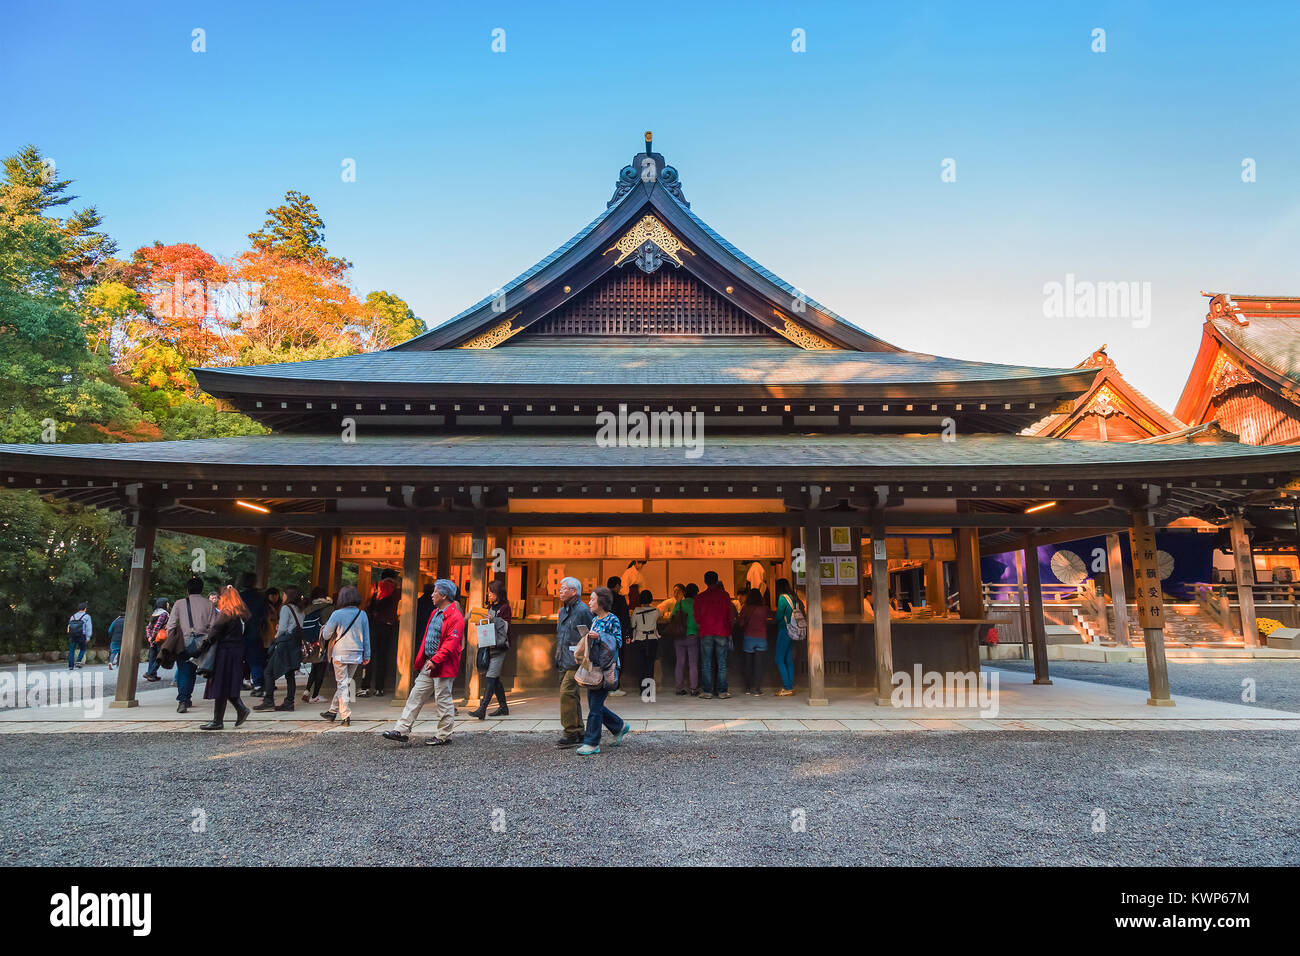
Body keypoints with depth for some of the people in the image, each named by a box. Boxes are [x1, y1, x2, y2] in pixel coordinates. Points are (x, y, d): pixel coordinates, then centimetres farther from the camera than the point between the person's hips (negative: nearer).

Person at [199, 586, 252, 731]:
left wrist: (200, 649, -13)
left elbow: (213, 634, -16)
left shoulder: (225, 614, -13)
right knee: (229, 685, 16)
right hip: (238, 652, 8)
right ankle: (241, 709, 6)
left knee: (219, 686, -1)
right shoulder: (242, 614, 10)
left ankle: (218, 721, 4)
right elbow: (245, 634, 12)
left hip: (225, 652, -8)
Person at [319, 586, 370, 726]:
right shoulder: (362, 615, 0)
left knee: (342, 684, 2)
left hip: (340, 654, -3)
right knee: (345, 683, 16)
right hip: (356, 655, 4)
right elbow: (366, 637, 6)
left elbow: (326, 635, -5)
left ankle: (346, 716, -3)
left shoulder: (337, 614, -10)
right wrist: (366, 655, 14)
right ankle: (333, 711, 28)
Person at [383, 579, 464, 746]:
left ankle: (444, 736, 13)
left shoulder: (455, 617, -15)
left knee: (443, 700, 1)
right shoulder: (435, 613, 15)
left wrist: (435, 661, -25)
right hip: (428, 664, 9)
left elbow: (451, 645, -21)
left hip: (443, 666, -9)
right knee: (416, 696, 8)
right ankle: (402, 731, 12)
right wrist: (420, 661, 19)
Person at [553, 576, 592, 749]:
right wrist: (558, 657, 21)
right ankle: (578, 732, 19)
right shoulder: (562, 611, 17)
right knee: (571, 694, 11)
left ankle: (571, 733, -8)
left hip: (576, 660, -9)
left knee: (566, 692, -15)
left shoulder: (583, 610, -10)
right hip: (564, 661, 9)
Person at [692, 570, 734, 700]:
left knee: (706, 664, 4)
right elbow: (730, 615, 5)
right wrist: (729, 632, 13)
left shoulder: (700, 597, 2)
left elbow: (697, 617, 5)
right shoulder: (724, 595, 2)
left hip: (706, 633, 0)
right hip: (722, 632, 0)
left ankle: (707, 691, 2)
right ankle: (722, 691, 3)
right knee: (722, 663, 4)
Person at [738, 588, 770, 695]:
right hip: (761, 638, 0)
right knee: (758, 664, 1)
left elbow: (741, 623, 1)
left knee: (748, 663, 11)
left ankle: (748, 688, 15)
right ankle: (757, 689, -3)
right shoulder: (764, 608, -4)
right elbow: (766, 621, 7)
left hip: (748, 637, 0)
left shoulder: (745, 608, -5)